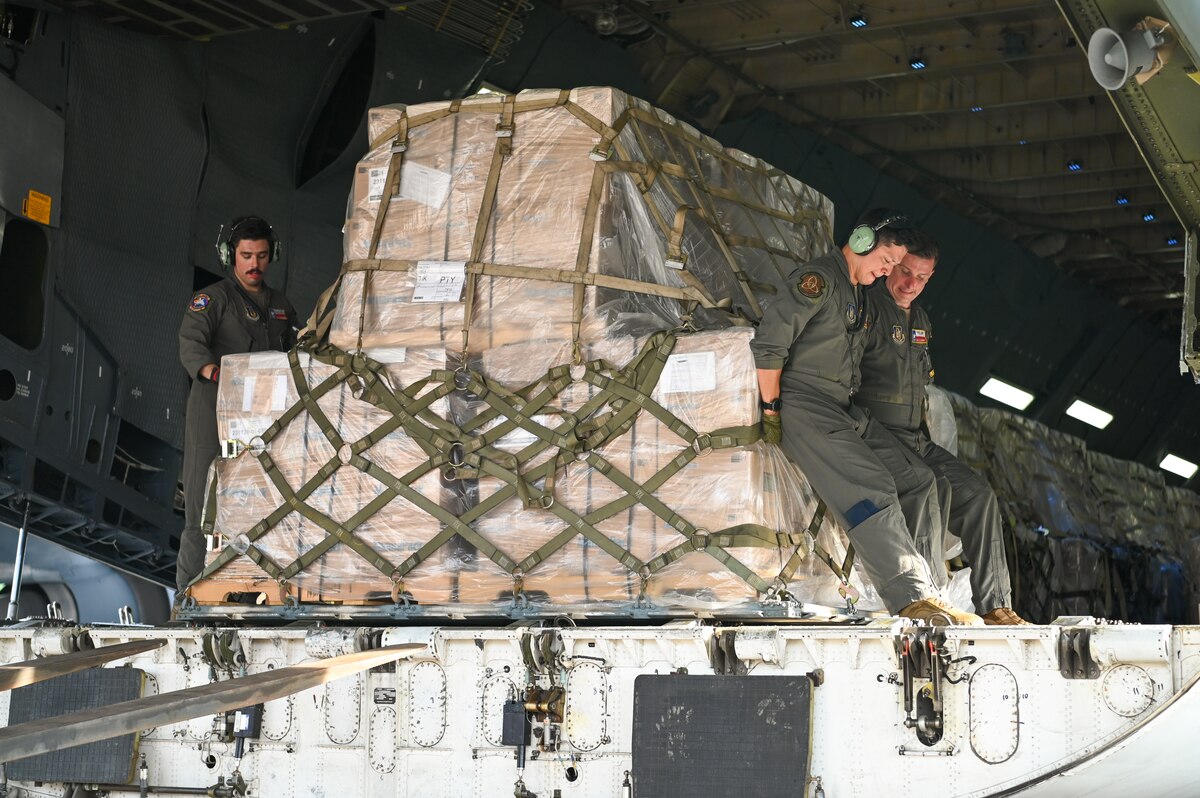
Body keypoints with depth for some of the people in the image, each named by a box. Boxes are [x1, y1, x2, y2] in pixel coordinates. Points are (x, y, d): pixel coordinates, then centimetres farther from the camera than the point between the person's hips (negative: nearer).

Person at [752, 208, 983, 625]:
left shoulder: (855, 292, 21)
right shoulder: (819, 278, -10)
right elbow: (768, 342, -17)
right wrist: (771, 409, -14)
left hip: (843, 409, 10)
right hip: (802, 404, -10)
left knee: (918, 480, 0)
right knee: (872, 489, -26)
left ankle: (928, 595, -2)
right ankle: (913, 599, -32)